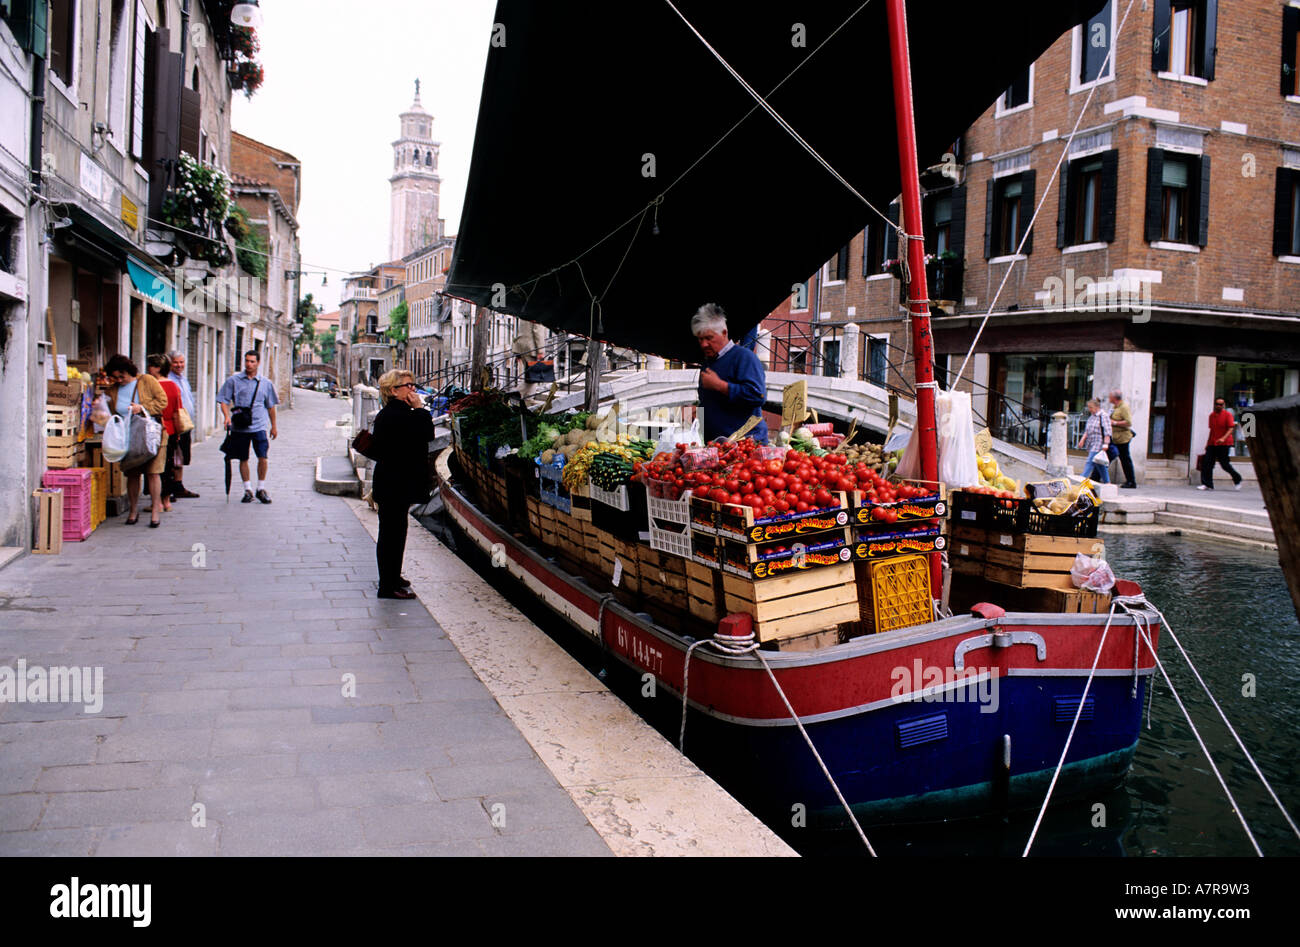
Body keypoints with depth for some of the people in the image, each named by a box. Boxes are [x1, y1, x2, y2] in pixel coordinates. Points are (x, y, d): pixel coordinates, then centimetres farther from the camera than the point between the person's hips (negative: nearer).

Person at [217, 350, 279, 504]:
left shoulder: (265, 383, 8)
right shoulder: (233, 380, 4)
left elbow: (270, 406, 16)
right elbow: (224, 400, 4)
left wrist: (273, 426, 17)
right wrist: (227, 416, -13)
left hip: (259, 426, 0)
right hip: (239, 427, 0)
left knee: (263, 456, -11)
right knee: (243, 459, 7)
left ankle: (261, 489, 4)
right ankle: (248, 489, 18)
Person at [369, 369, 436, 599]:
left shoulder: (400, 413, 12)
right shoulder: (393, 415, -21)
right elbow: (427, 434, -23)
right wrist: (421, 409, -17)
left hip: (397, 485, 11)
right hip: (394, 485, -11)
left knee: (394, 530, 20)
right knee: (392, 532, -3)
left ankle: (392, 578, 34)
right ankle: (388, 586, 5)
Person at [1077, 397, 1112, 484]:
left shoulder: (1103, 416, -10)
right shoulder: (1091, 416, 15)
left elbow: (1107, 432, -15)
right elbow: (1087, 430, 20)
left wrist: (1106, 444, -20)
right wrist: (1083, 439, 7)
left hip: (1098, 444, -8)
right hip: (1091, 444, 8)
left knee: (1090, 462, -12)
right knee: (1100, 464, 12)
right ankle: (1106, 482, 20)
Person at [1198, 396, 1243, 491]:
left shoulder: (1228, 414, -5)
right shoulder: (1212, 415, 13)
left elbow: (1231, 428, -14)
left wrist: (1223, 438, -30)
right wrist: (1208, 443, 21)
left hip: (1224, 444, -6)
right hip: (1212, 444, 6)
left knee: (1224, 463, -3)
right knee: (1206, 463, -6)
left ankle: (1237, 479, 22)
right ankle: (1207, 484, -3)